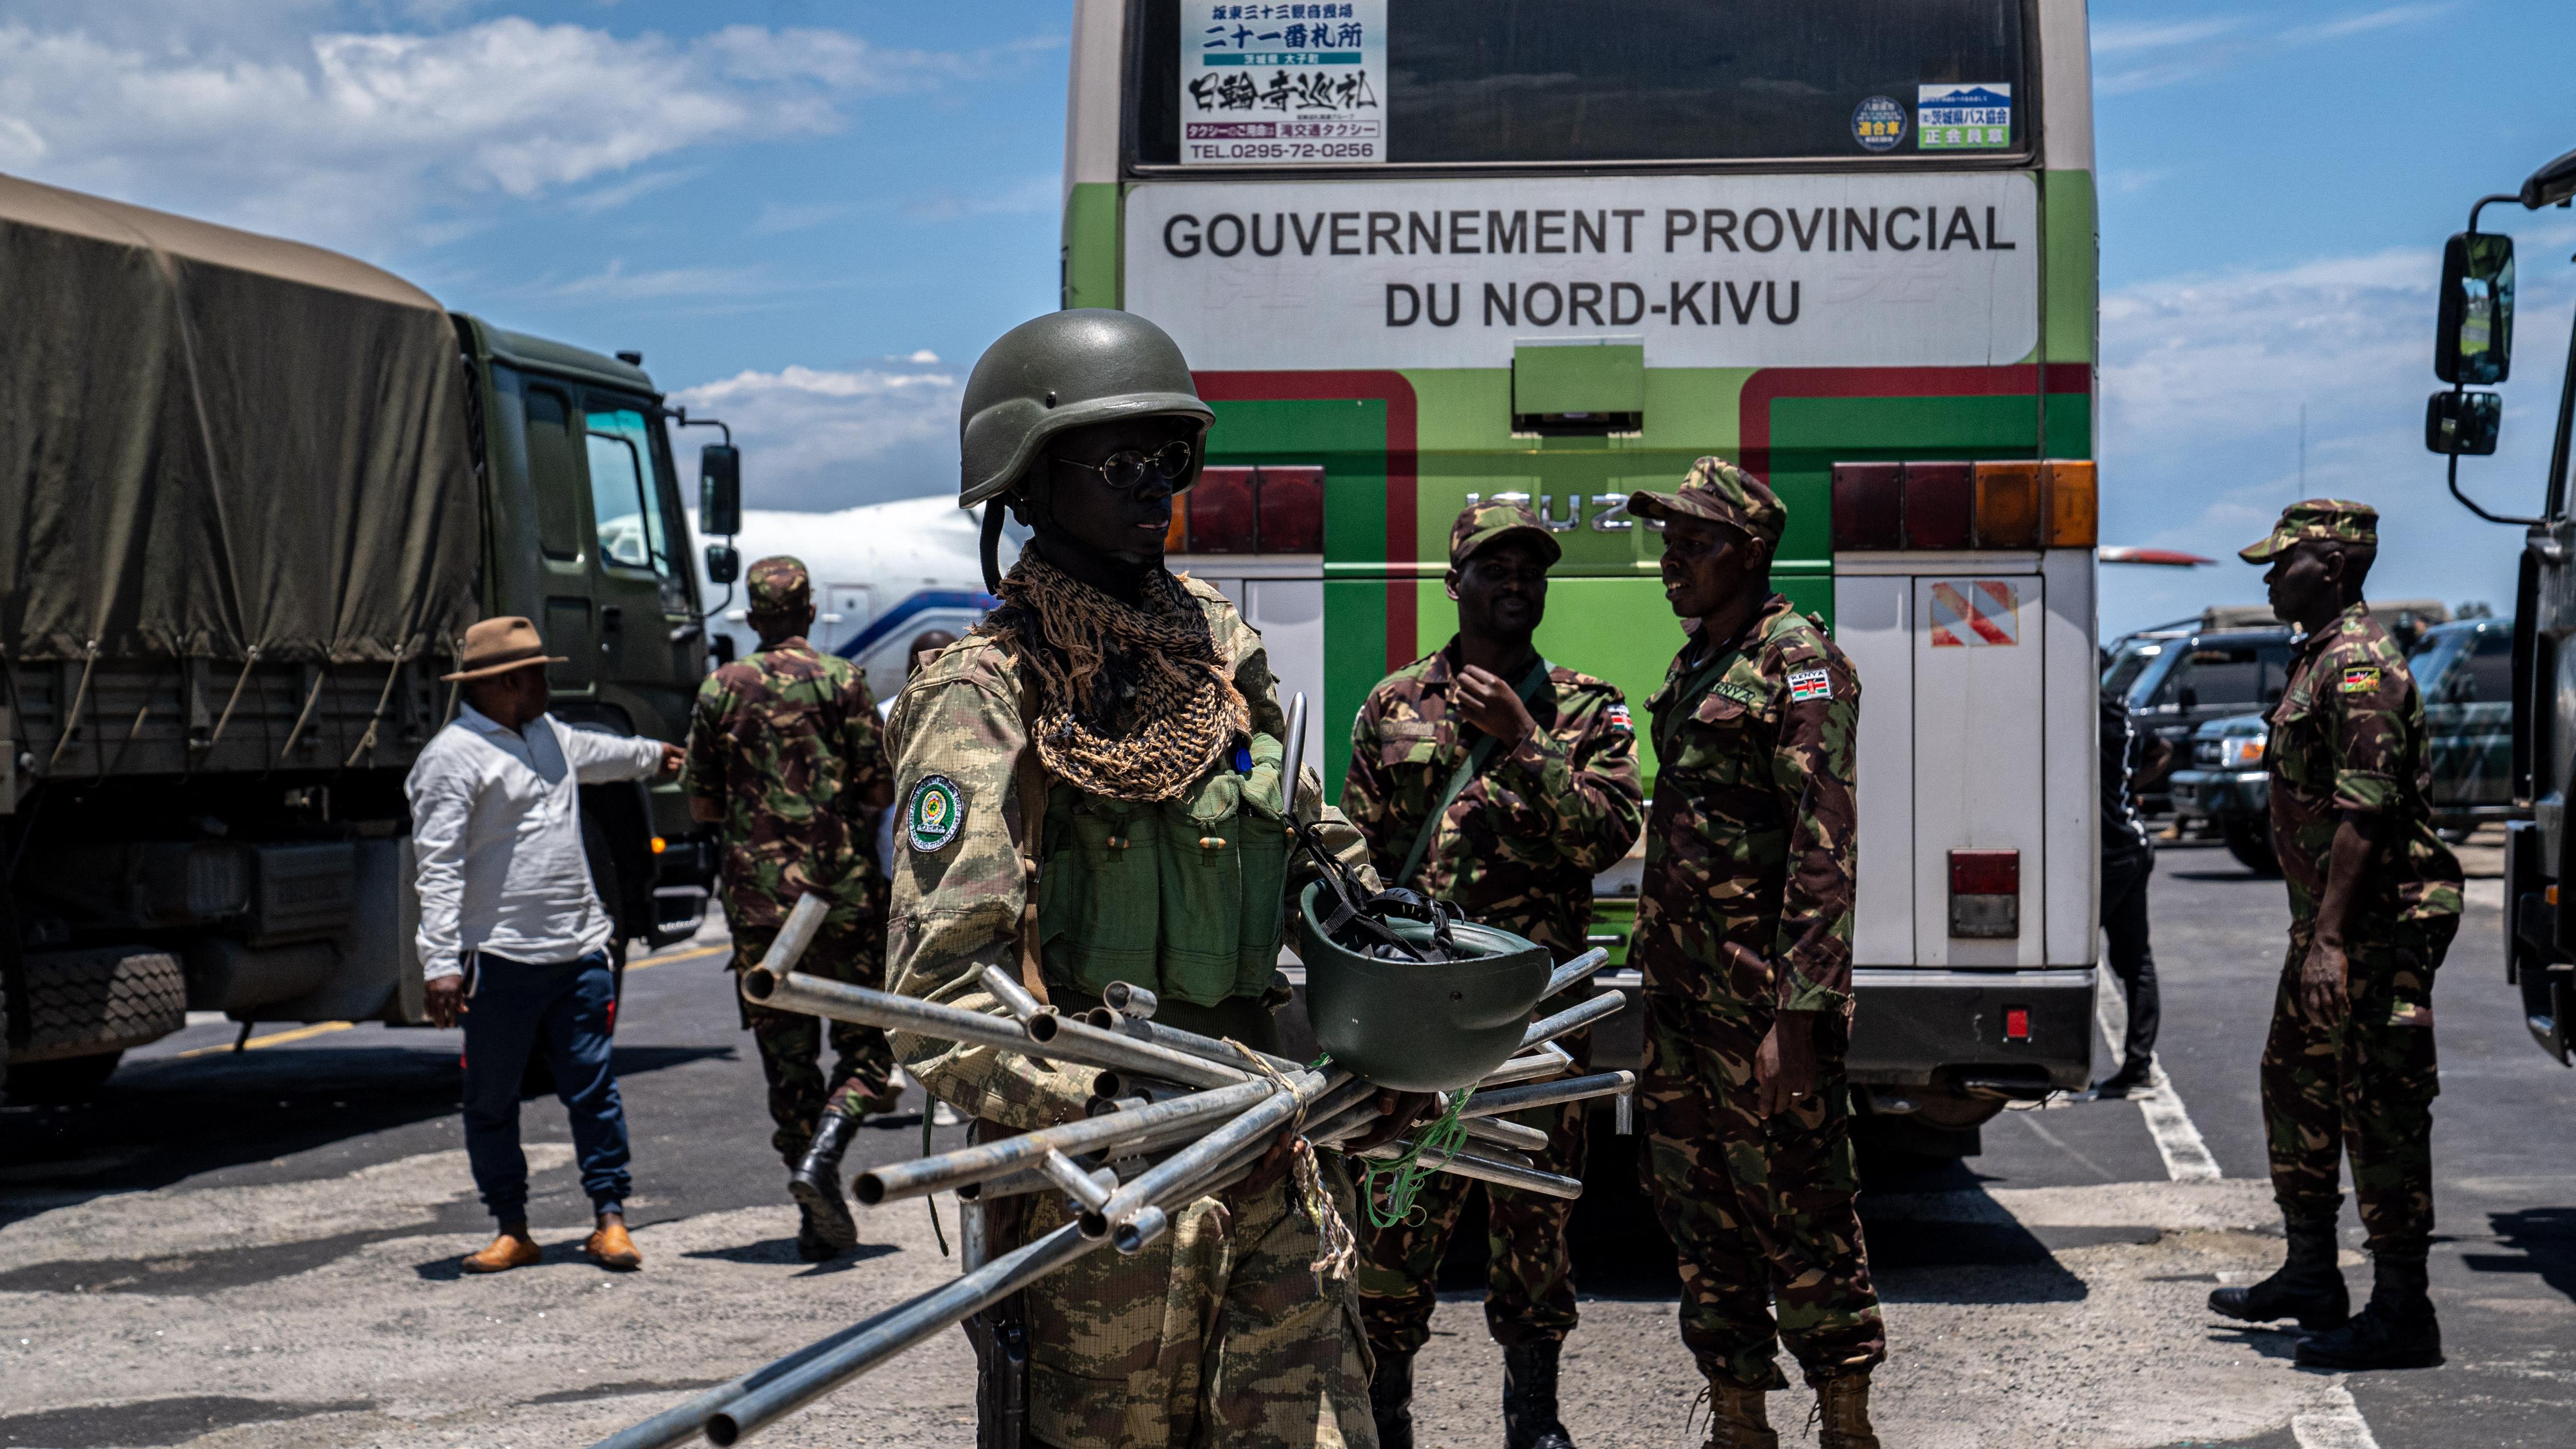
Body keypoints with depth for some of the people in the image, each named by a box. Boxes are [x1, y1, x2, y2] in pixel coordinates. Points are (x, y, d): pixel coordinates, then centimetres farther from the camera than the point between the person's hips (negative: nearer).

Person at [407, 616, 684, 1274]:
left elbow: (590, 752, 43)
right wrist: (440, 963, -22)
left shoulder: (545, 733, 17)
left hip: (579, 950, 6)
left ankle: (610, 1218, 9)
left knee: (593, 1087, 3)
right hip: (502, 961, -6)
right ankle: (512, 1230, 12)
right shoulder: (452, 757, -10)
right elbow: (438, 868, -15)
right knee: (492, 1101, 3)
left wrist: (652, 755, 61)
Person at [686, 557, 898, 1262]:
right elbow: (880, 792, -5)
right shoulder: (841, 680, -2)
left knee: (786, 1058, 8)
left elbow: (701, 805, 6)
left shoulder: (720, 689, 6)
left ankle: (818, 1222, 8)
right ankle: (822, 1154, -20)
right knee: (866, 1045, 5)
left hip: (755, 895, 3)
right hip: (840, 890, -3)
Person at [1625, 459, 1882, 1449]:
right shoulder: (1693, 666, 16)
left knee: (1799, 1207, -2)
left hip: (1761, 995, -9)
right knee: (1700, 1209, 12)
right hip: (1681, 994, 9)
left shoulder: (1799, 662, -10)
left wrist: (1798, 1014, -23)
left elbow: (1824, 847, -18)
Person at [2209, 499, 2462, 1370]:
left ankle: (2402, 1314, -2)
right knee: (2297, 1086, 18)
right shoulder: (2320, 658, 16)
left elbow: (2364, 811, -24)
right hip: (2332, 922, 11)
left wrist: (2330, 939, -28)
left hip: (2378, 924, -11)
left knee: (2381, 1110, -7)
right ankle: (2311, 1280, 29)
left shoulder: (2359, 666, -17)